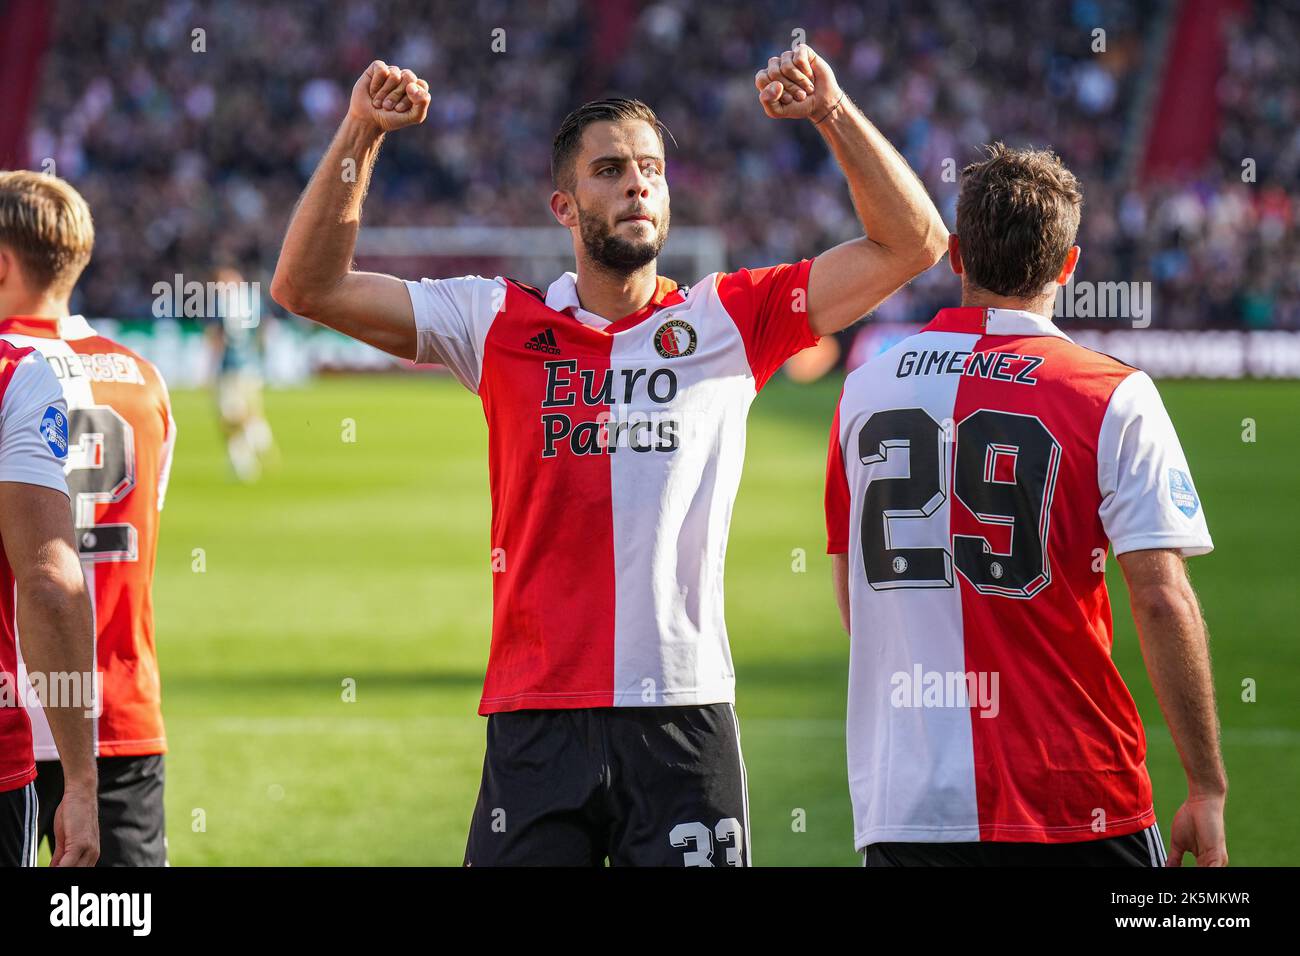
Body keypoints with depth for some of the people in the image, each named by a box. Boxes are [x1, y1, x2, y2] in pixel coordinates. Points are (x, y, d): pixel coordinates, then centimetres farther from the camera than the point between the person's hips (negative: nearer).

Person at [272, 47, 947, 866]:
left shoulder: (729, 321, 9)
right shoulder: (503, 324, 9)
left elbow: (913, 244, 9)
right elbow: (308, 285, 9)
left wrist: (835, 115, 0)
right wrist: (361, 135, 1)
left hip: (687, 719, 0)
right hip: (537, 724, 0)